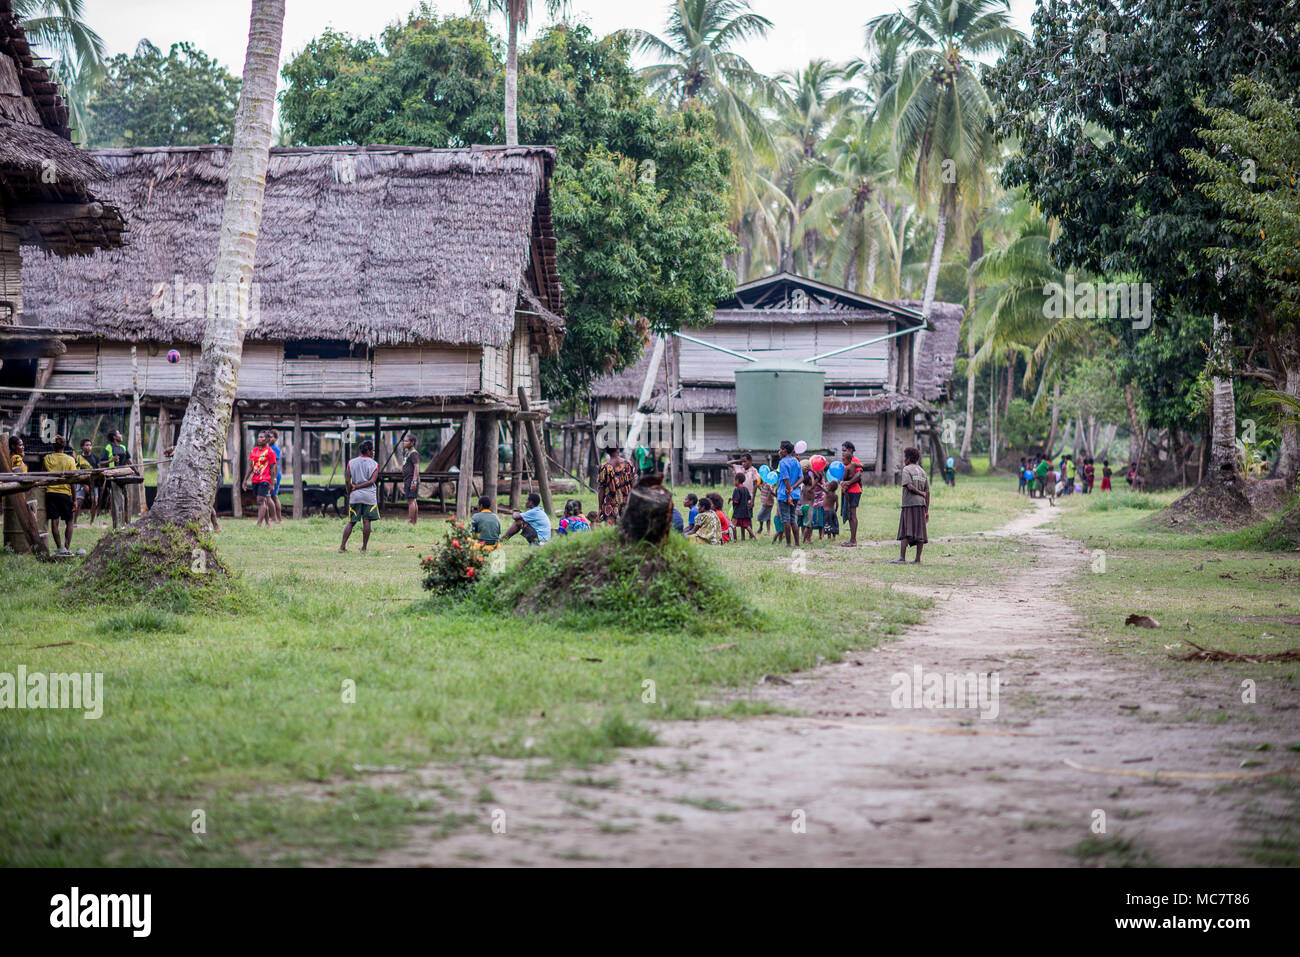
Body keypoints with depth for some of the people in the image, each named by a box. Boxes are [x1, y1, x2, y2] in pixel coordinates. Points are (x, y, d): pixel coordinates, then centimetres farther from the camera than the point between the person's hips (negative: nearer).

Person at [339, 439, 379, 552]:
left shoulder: (351, 463, 6)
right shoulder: (374, 464, 1)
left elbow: (347, 481, 0)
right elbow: (372, 481, -10)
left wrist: (349, 495, 7)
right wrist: (357, 487, -7)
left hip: (355, 496, 2)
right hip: (369, 496, -2)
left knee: (351, 522, 9)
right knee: (366, 521, 2)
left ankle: (342, 546, 1)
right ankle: (364, 547, 2)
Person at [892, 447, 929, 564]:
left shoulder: (907, 469, -3)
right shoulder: (922, 471, 16)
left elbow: (909, 486, -18)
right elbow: (927, 492, 14)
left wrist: (919, 493, -1)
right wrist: (927, 510, 15)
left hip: (909, 504, -6)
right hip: (921, 504, 6)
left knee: (905, 532, -8)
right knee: (919, 533, 6)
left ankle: (902, 557, -15)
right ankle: (917, 559, 6)